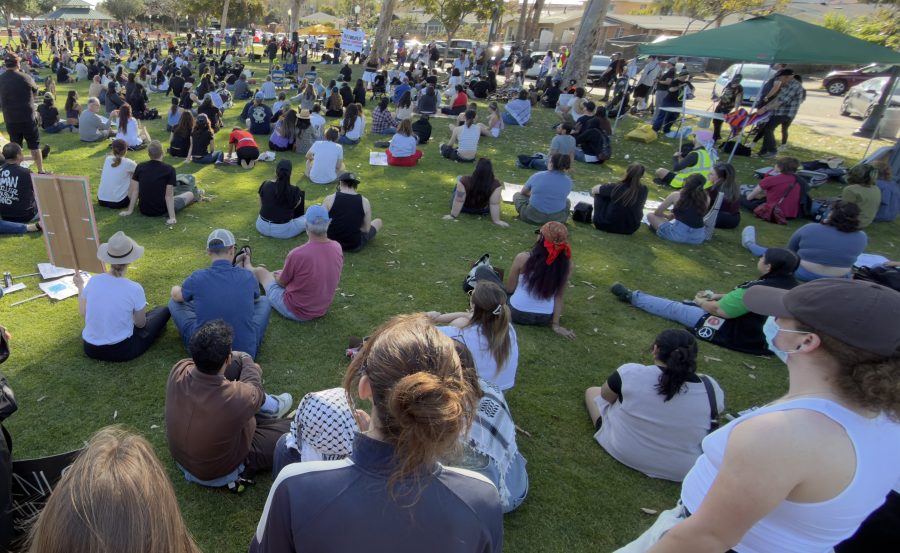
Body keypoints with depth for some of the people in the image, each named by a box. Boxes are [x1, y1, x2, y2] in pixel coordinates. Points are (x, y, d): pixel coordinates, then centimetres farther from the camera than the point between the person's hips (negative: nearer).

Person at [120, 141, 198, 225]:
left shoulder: (140, 167, -5)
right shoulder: (169, 169, -16)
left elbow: (135, 191, -2)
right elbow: (169, 196, -18)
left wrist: (129, 211, 7)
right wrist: (172, 217, -16)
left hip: (144, 210, 4)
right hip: (161, 211, -4)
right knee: (190, 194, 19)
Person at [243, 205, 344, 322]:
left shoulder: (297, 254, -31)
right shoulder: (337, 247, -14)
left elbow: (281, 282, -12)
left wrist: (279, 277, 15)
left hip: (295, 311, -5)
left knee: (260, 271, 20)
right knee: (280, 273, 29)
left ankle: (247, 267, 55)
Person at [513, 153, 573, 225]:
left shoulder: (537, 176, -5)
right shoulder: (568, 181, -2)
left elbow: (523, 192, 12)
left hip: (533, 217, -2)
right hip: (557, 219, 2)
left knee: (517, 195, 22)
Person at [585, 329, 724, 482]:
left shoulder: (630, 373, -22)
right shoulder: (711, 388, -18)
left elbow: (605, 395, -3)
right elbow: (717, 408, 5)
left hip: (621, 450, -2)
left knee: (592, 391, 18)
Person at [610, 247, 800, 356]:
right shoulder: (788, 283, -2)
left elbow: (719, 309, -19)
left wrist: (701, 301, 1)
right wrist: (717, 296, 9)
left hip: (737, 335, -8)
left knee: (677, 309, 1)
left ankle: (632, 297, 17)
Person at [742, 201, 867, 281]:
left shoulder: (810, 228, -12)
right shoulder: (861, 237, -5)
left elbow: (790, 250, 2)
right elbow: (849, 255, 13)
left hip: (803, 274, -2)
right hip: (838, 280, 2)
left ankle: (750, 244, 43)